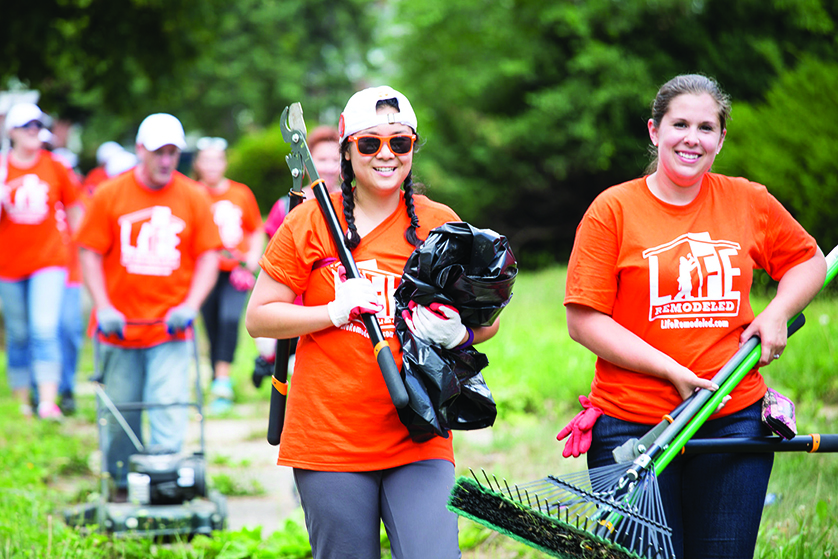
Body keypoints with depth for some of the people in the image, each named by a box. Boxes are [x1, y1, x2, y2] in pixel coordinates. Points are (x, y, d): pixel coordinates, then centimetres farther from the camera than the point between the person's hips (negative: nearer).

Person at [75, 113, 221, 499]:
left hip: (170, 328, 0)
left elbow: (208, 255, 5)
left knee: (168, 407, -10)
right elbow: (90, 254, 1)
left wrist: (190, 305, -8)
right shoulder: (109, 195, 1)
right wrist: (103, 308, -8)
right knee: (120, 410, 7)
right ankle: (121, 484, 24)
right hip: (120, 328, 0)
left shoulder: (193, 198, 4)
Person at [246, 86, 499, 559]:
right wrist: (335, 311, -11)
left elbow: (488, 319, 13)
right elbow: (258, 318, 3)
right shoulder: (311, 222, 3)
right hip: (329, 439, -1)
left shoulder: (440, 223, 7)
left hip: (419, 440, 1)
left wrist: (458, 333, -10)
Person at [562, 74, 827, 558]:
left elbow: (809, 261, 23)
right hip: (633, 424, -3)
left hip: (734, 417, 3)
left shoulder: (751, 203, 7)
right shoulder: (614, 209, -3)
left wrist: (777, 313, 3)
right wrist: (671, 370, -14)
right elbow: (584, 320, -6)